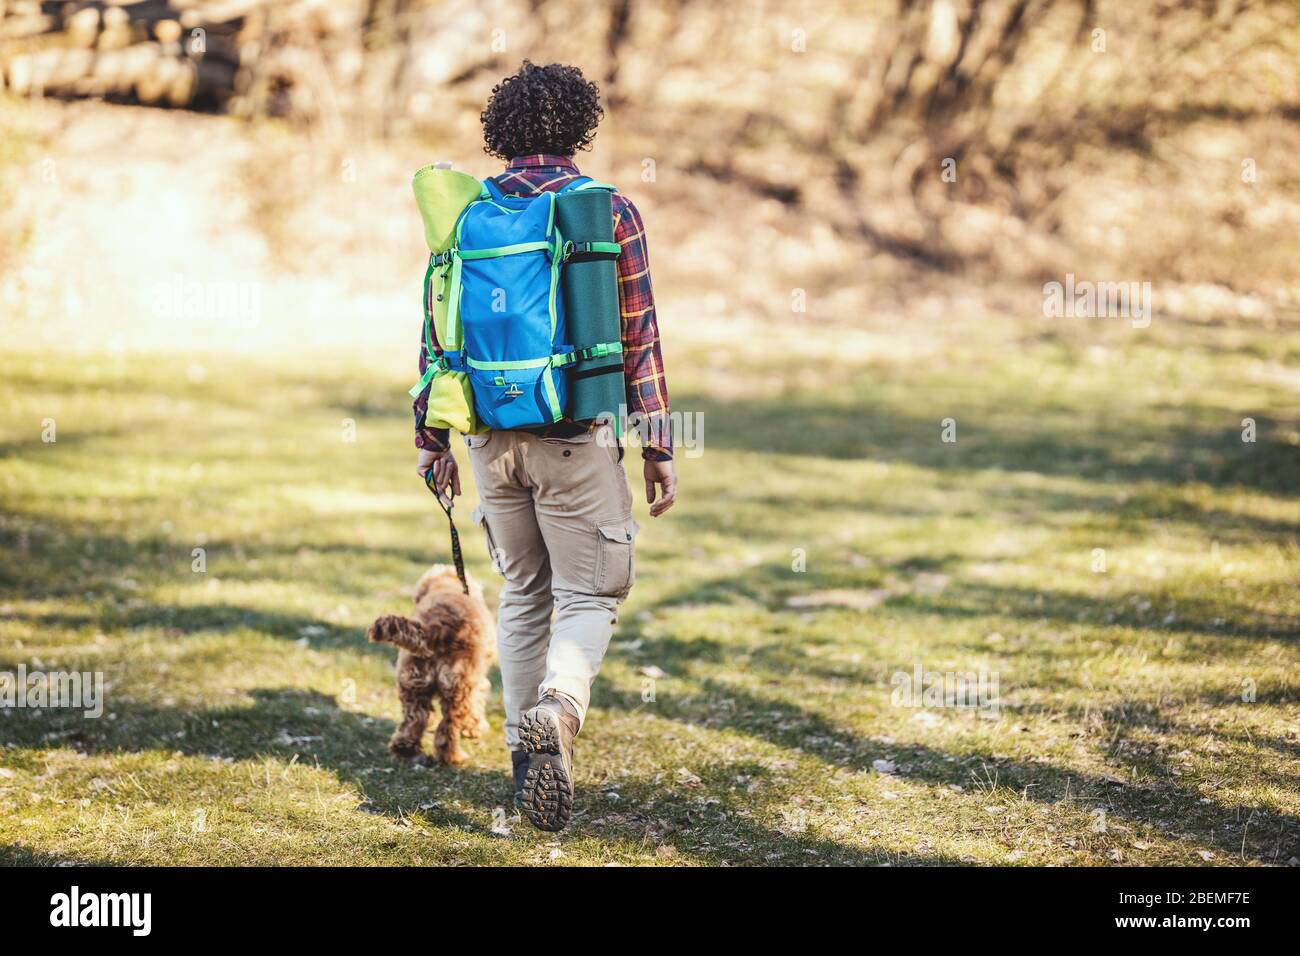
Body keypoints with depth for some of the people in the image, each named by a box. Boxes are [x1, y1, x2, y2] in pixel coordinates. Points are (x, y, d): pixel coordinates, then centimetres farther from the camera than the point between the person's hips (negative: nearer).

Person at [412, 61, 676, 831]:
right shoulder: (610, 212, -4)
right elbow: (640, 340, -4)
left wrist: (432, 439, 13)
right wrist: (658, 447, 1)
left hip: (491, 435, 4)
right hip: (576, 435, -3)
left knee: (523, 594, 17)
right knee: (592, 594, 4)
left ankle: (529, 758, 19)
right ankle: (558, 709, -25)